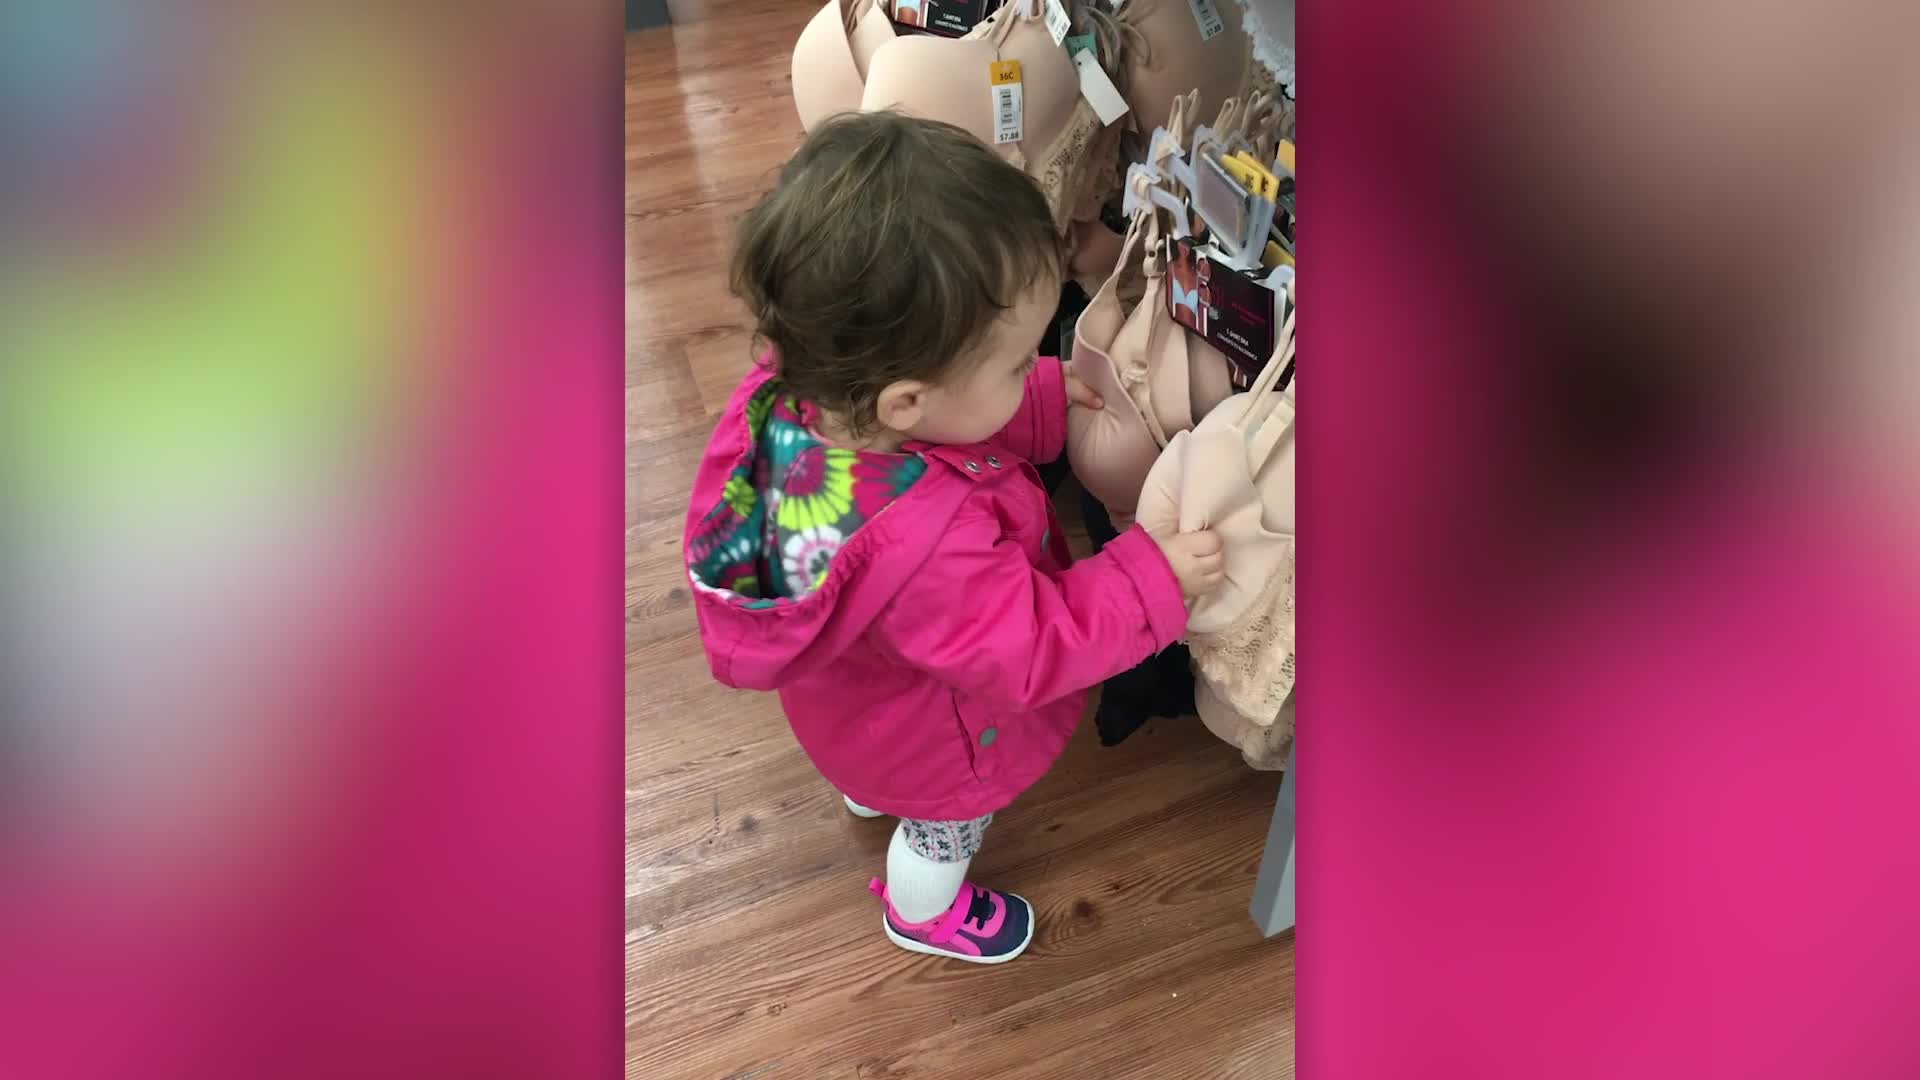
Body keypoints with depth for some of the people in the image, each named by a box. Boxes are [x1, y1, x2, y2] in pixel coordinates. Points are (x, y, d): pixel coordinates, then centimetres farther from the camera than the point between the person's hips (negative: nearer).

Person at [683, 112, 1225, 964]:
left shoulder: (806, 392, -31)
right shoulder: (923, 547, -52)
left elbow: (960, 418, -10)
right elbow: (1026, 651, -35)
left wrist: (1047, 401, -18)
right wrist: (1151, 583, -29)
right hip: (930, 745, -6)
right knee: (945, 828, 30)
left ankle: (866, 791, 77)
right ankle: (923, 913, 63)